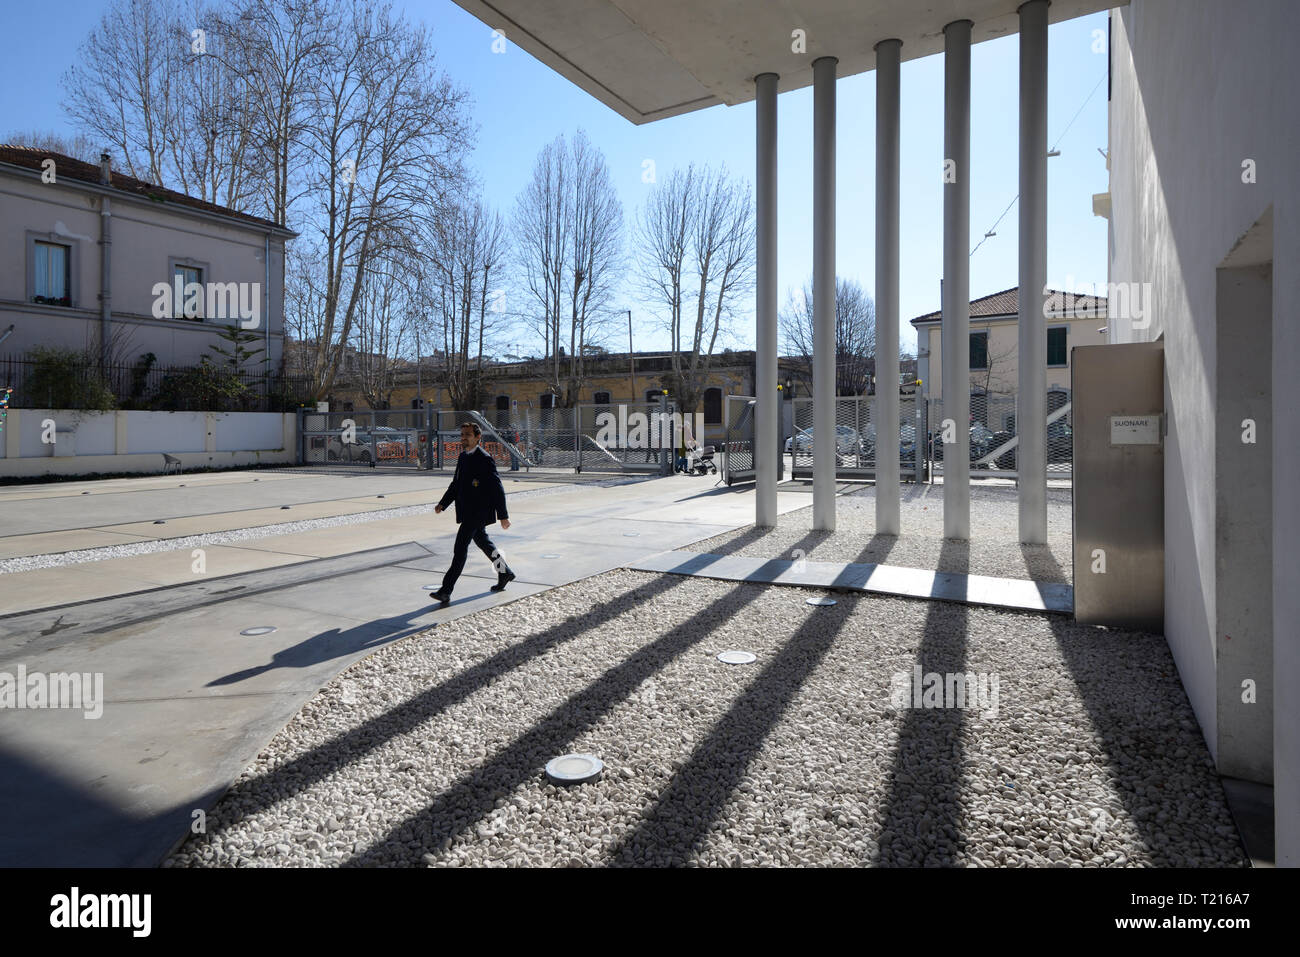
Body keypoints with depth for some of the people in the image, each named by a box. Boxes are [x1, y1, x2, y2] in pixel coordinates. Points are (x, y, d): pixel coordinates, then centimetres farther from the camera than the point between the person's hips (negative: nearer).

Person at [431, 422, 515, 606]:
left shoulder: (485, 459, -15)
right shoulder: (462, 457, 12)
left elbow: (498, 488, -14)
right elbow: (455, 484, 18)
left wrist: (503, 515, -15)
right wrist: (443, 504, 5)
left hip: (478, 512, -9)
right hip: (467, 511, 9)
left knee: (461, 547, -13)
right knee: (483, 542, 20)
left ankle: (446, 591, -13)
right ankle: (505, 573, 38)